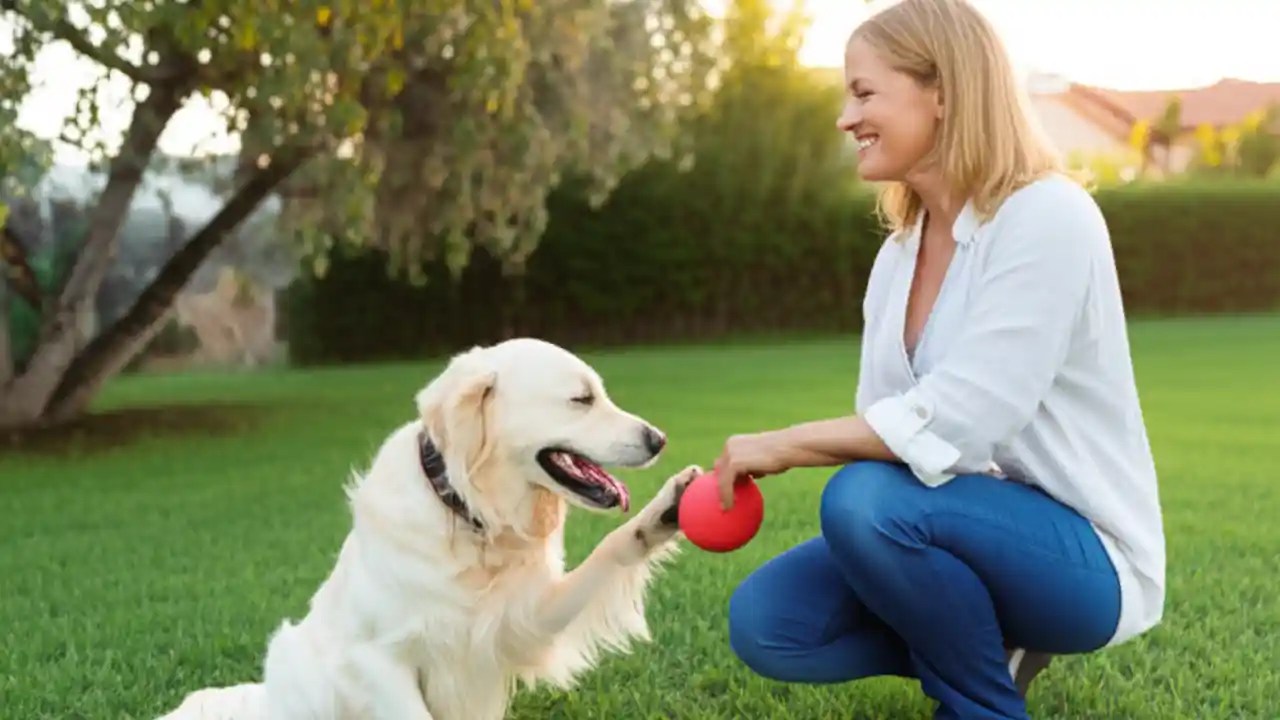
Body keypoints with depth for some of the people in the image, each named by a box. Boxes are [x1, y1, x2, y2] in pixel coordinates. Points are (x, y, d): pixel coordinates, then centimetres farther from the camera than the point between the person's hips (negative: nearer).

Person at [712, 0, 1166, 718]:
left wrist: (786, 444, -21)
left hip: (1080, 554, -7)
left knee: (867, 499, -32)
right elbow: (884, 429, 2)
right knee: (764, 621, -11)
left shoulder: (1047, 218, -19)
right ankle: (983, 645, 11)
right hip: (973, 531, 7)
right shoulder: (897, 255, 6)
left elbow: (954, 422, -27)